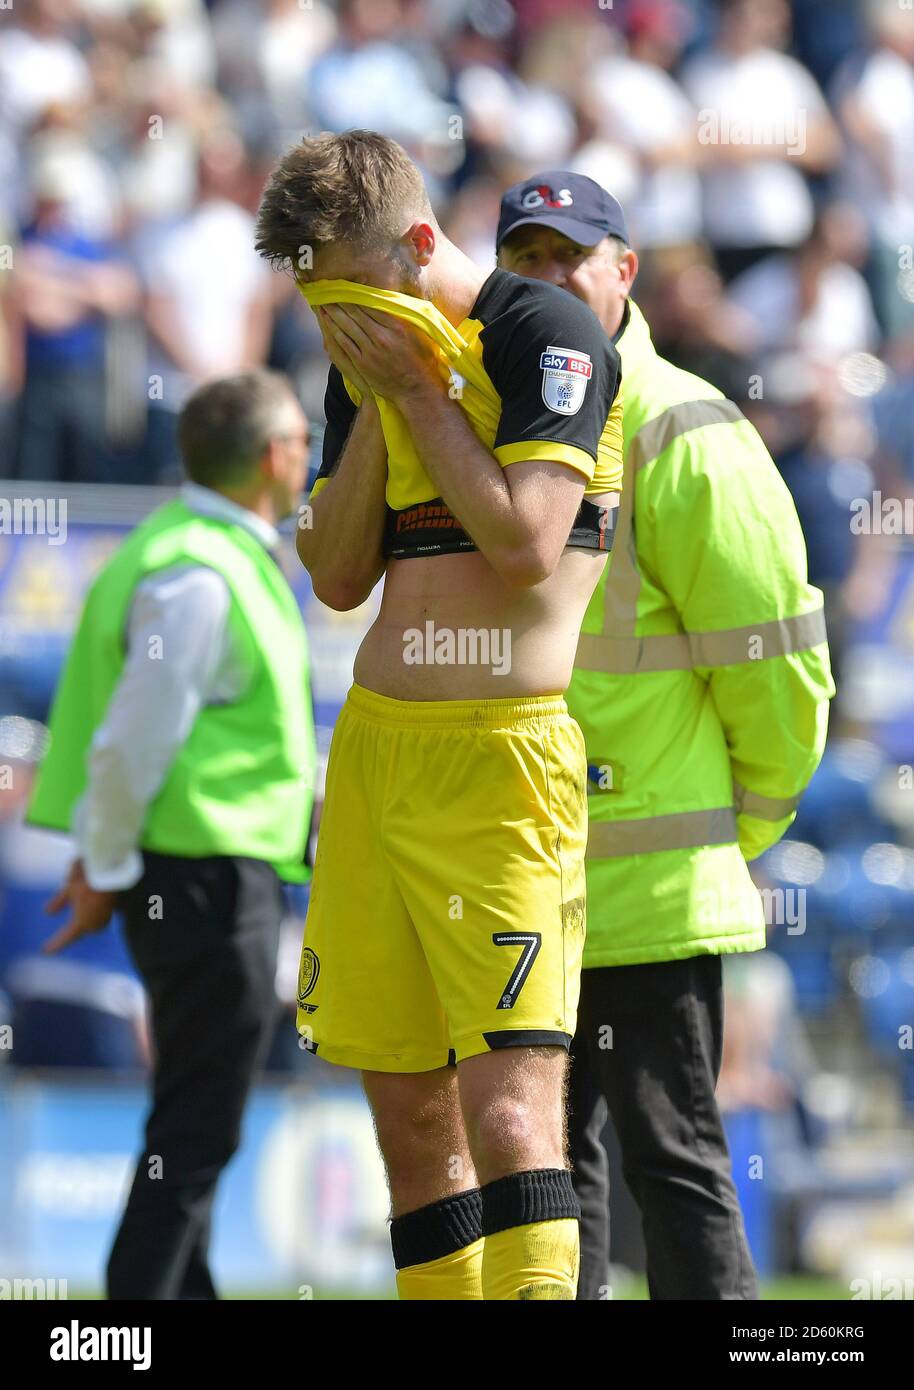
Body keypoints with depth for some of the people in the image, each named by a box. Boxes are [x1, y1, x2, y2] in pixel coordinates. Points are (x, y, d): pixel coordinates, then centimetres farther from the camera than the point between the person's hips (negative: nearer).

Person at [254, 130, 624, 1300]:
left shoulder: (545, 337, -7)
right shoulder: (368, 363, 15)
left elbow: (525, 543, -17)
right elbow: (339, 578, 11)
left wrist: (418, 388, -9)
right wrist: (374, 405, 1)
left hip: (503, 757, -7)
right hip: (372, 751, 7)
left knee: (507, 1103, -15)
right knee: (404, 1104, 7)